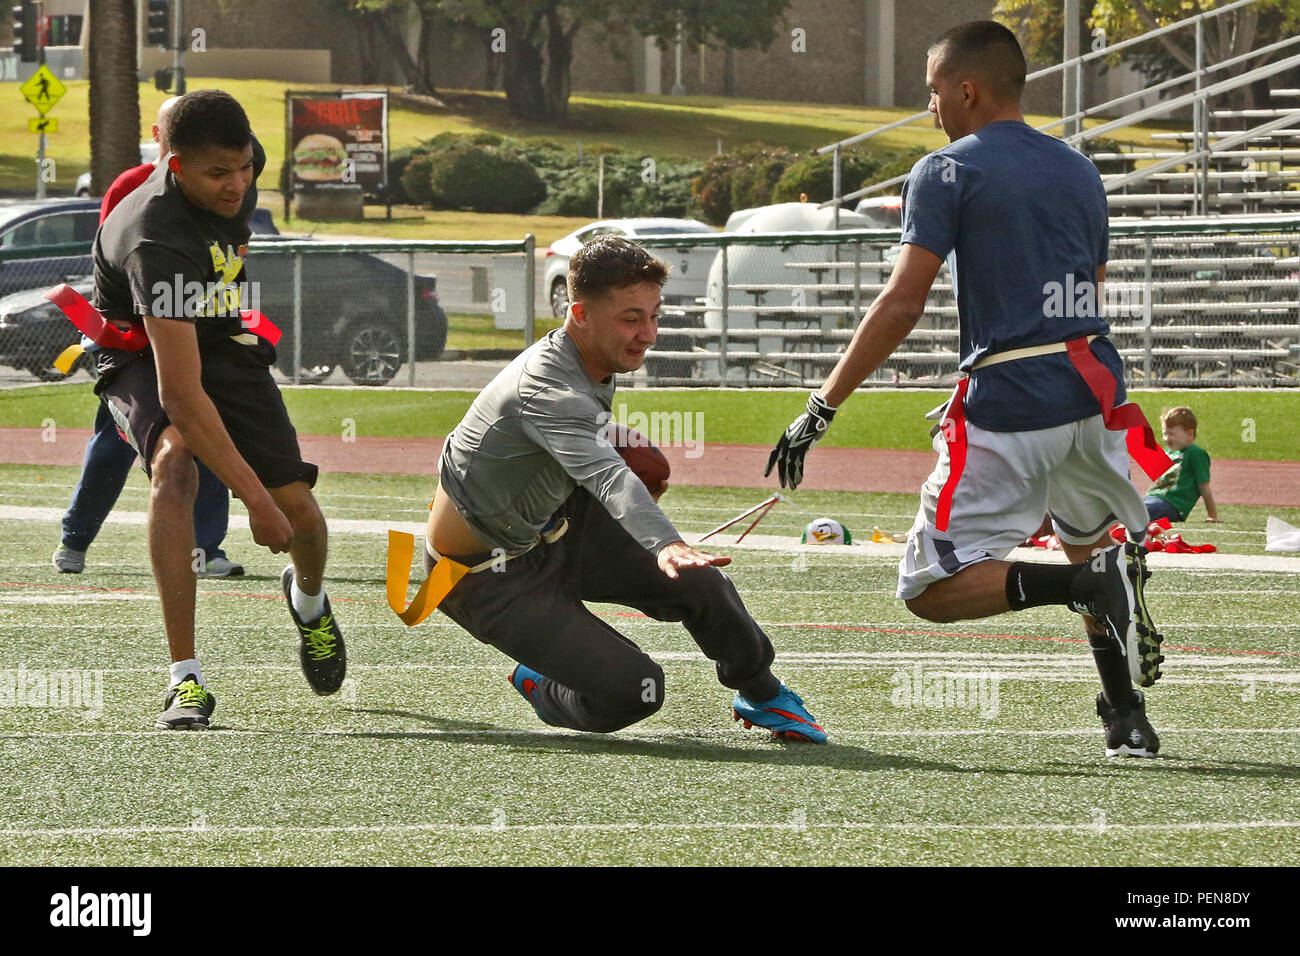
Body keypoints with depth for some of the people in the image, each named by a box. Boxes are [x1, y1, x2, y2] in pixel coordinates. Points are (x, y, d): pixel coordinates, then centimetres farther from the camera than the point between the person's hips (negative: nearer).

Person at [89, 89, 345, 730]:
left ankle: (309, 598, 39)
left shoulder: (240, 165, -18)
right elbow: (179, 394, -43)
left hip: (222, 340, 6)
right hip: (145, 357, -6)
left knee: (299, 512, 0)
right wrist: (254, 497, -44)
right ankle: (185, 681, -33)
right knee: (173, 462, -36)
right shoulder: (154, 243, -40)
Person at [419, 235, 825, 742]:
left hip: (558, 526, 8)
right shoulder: (545, 388, -33)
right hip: (493, 579, -8)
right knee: (633, 691, -19)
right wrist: (665, 544, -67)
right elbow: (604, 475, -53)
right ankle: (542, 691, 13)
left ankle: (762, 695, 12)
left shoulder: (593, 364, 0)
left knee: (698, 582, -14)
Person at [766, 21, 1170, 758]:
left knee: (931, 587, 0)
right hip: (1096, 390, 6)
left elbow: (903, 304, -11)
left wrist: (821, 411, -10)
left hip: (1012, 403, -6)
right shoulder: (1080, 172, 17)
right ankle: (1127, 720, 17)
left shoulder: (948, 172, -3)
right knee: (1090, 542, 29)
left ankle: (1091, 584, -21)